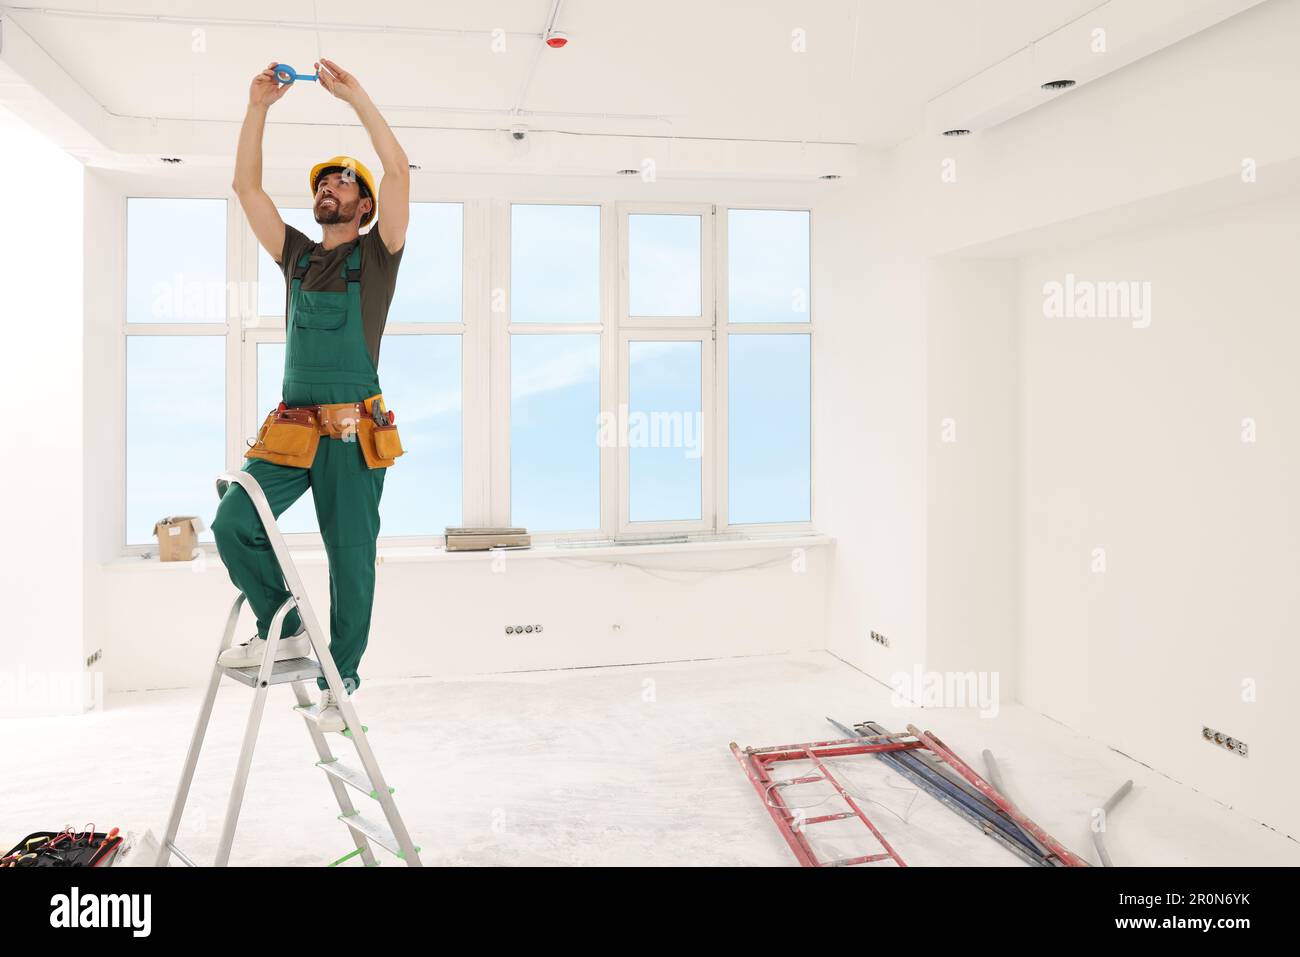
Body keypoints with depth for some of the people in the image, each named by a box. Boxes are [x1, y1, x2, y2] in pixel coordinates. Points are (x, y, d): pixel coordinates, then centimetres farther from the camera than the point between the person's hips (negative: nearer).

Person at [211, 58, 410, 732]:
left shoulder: (376, 253, 6)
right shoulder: (296, 255, 19)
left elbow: (398, 172, -6)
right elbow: (246, 186, 16)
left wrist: (354, 95, -4)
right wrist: (258, 107, 9)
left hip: (353, 431, -4)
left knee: (350, 557, -1)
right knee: (232, 523, -13)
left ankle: (340, 678, 13)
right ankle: (283, 629, 6)